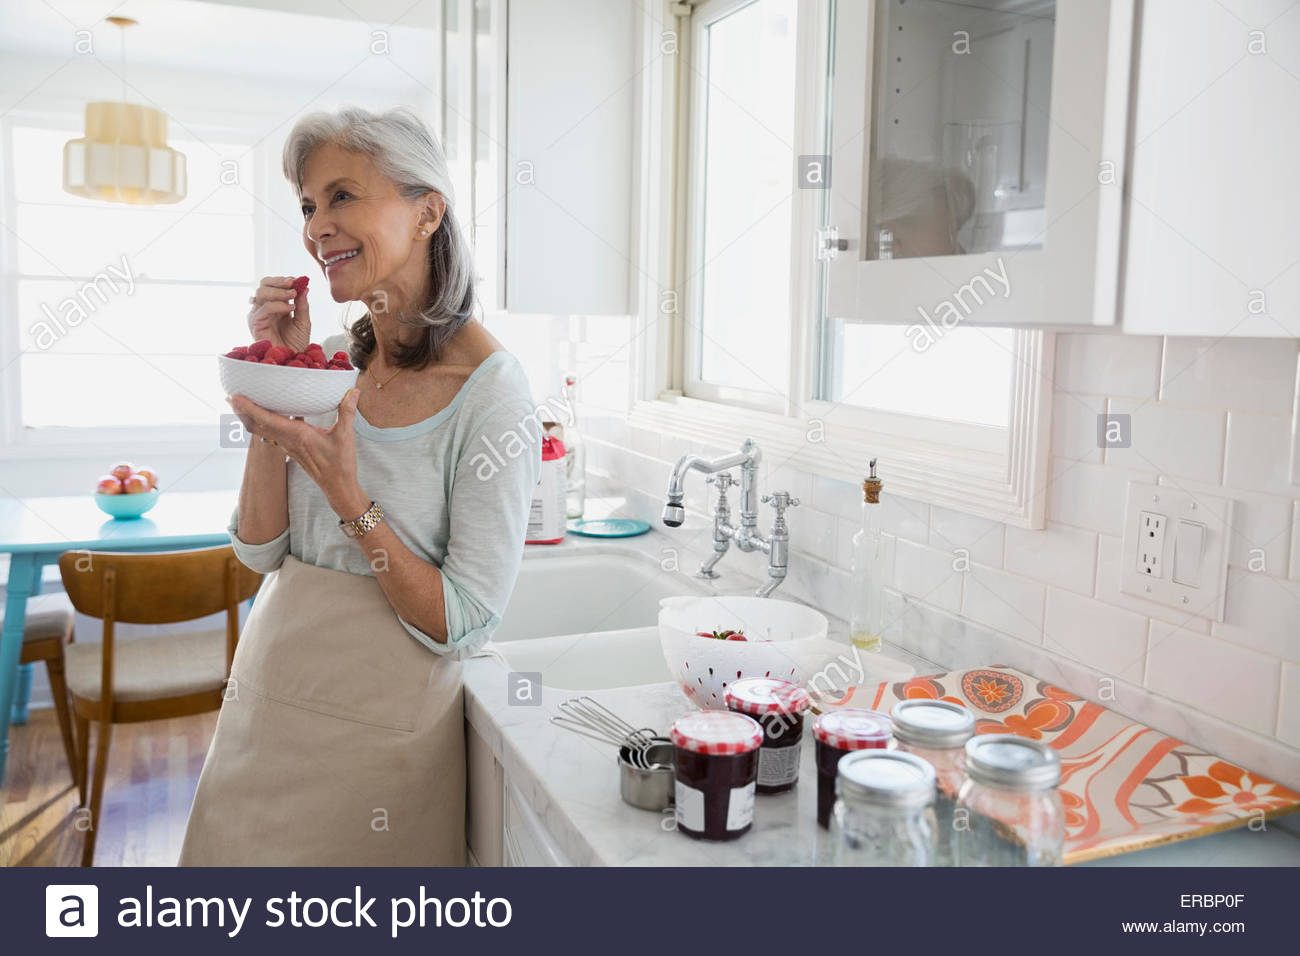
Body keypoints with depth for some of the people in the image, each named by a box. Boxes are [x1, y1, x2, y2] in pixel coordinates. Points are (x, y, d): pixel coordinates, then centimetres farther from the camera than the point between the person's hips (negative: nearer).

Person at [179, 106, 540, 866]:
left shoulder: (492, 394, -18)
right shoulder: (332, 361, 1)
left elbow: (462, 624, -18)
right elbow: (262, 550, 0)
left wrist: (342, 490, -26)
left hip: (384, 717, -6)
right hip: (270, 699, 6)